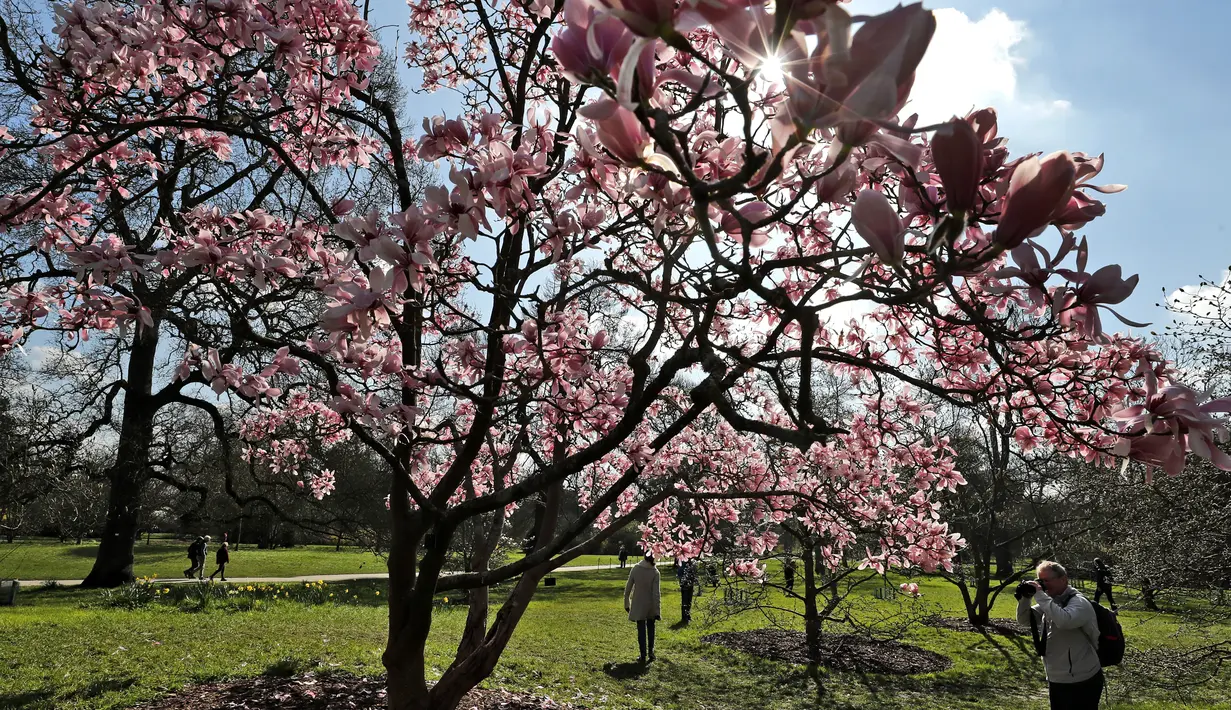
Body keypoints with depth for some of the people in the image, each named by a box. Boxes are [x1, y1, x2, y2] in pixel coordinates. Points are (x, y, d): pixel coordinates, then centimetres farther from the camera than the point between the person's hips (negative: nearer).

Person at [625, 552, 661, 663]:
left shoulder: (635, 569, -8)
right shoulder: (655, 572, -14)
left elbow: (628, 588, -3)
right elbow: (656, 593, -14)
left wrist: (626, 603, 9)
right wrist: (657, 610, -9)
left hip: (638, 604, 0)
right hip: (651, 605, 0)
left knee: (641, 630, 8)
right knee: (650, 628, 21)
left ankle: (643, 654, 8)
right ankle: (650, 651, 18)